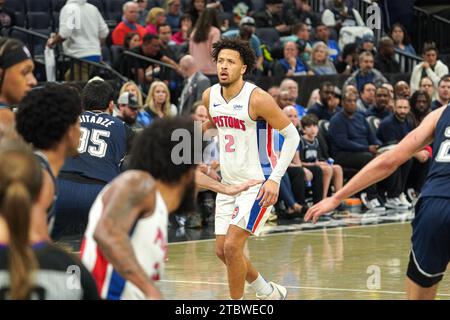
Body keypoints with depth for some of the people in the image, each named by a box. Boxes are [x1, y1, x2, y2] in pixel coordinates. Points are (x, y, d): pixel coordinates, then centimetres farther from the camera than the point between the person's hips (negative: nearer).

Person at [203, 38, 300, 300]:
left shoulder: (257, 99, -19)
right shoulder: (210, 96, 1)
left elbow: (292, 135, -14)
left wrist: (275, 179, -20)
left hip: (258, 183, -7)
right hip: (228, 182, 7)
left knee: (232, 246, -17)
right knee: (222, 251, 10)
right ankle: (269, 292, 33)